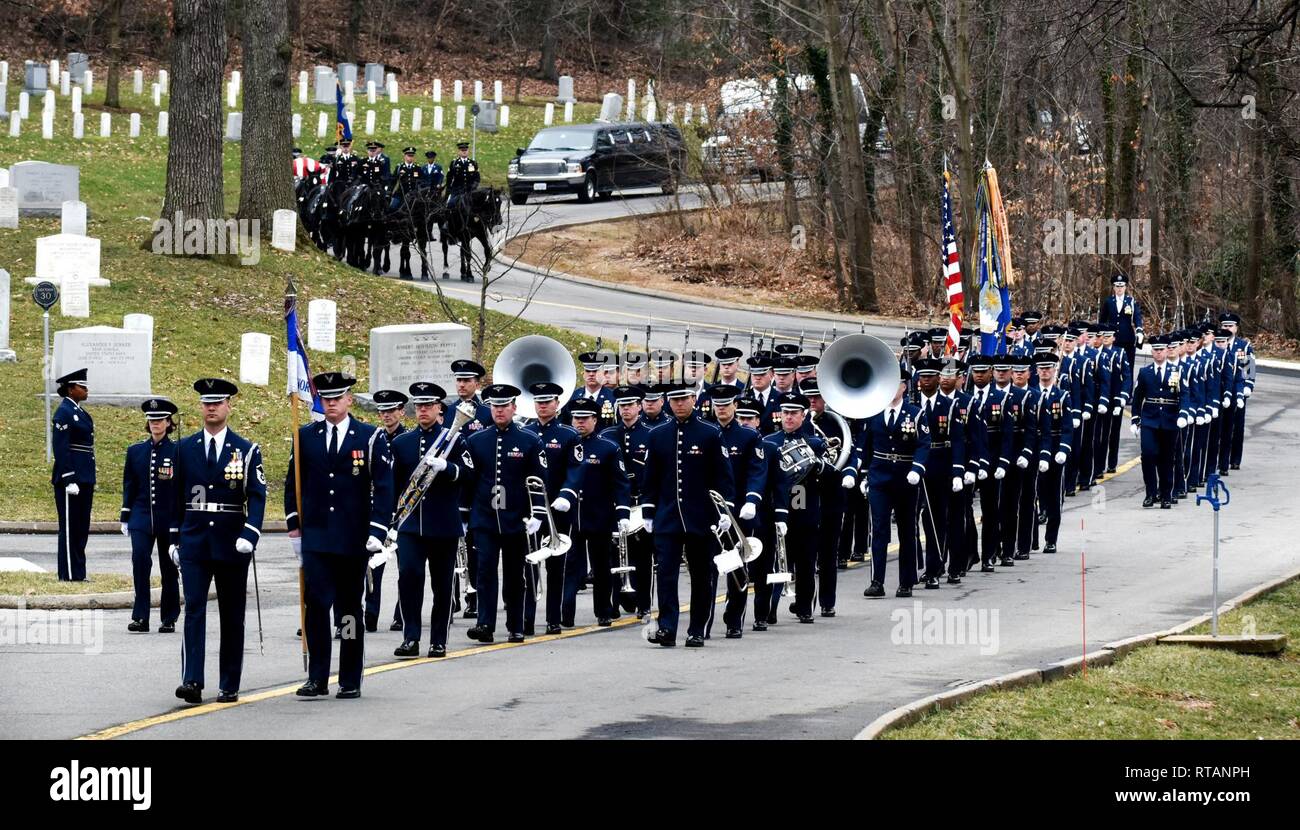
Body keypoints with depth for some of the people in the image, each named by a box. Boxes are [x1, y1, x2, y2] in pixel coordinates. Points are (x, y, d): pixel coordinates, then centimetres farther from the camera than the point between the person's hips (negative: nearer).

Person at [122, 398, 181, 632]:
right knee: (140, 559, -16)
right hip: (141, 516, 2)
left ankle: (169, 619, 16)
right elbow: (129, 486, 12)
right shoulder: (135, 451, 9)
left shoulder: (177, 452, 0)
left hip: (169, 518, -1)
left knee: (169, 569, 6)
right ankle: (140, 617, -13)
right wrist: (126, 518, 9)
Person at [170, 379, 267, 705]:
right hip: (194, 544, 1)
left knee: (232, 616, 6)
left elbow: (257, 496, -7)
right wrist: (174, 539, 10)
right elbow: (177, 497, 12)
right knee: (194, 610, -11)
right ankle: (192, 682, -18)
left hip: (232, 544, -1)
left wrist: (249, 535, -20)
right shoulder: (185, 449, 8)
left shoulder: (247, 451, 1)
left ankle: (229, 687, 12)